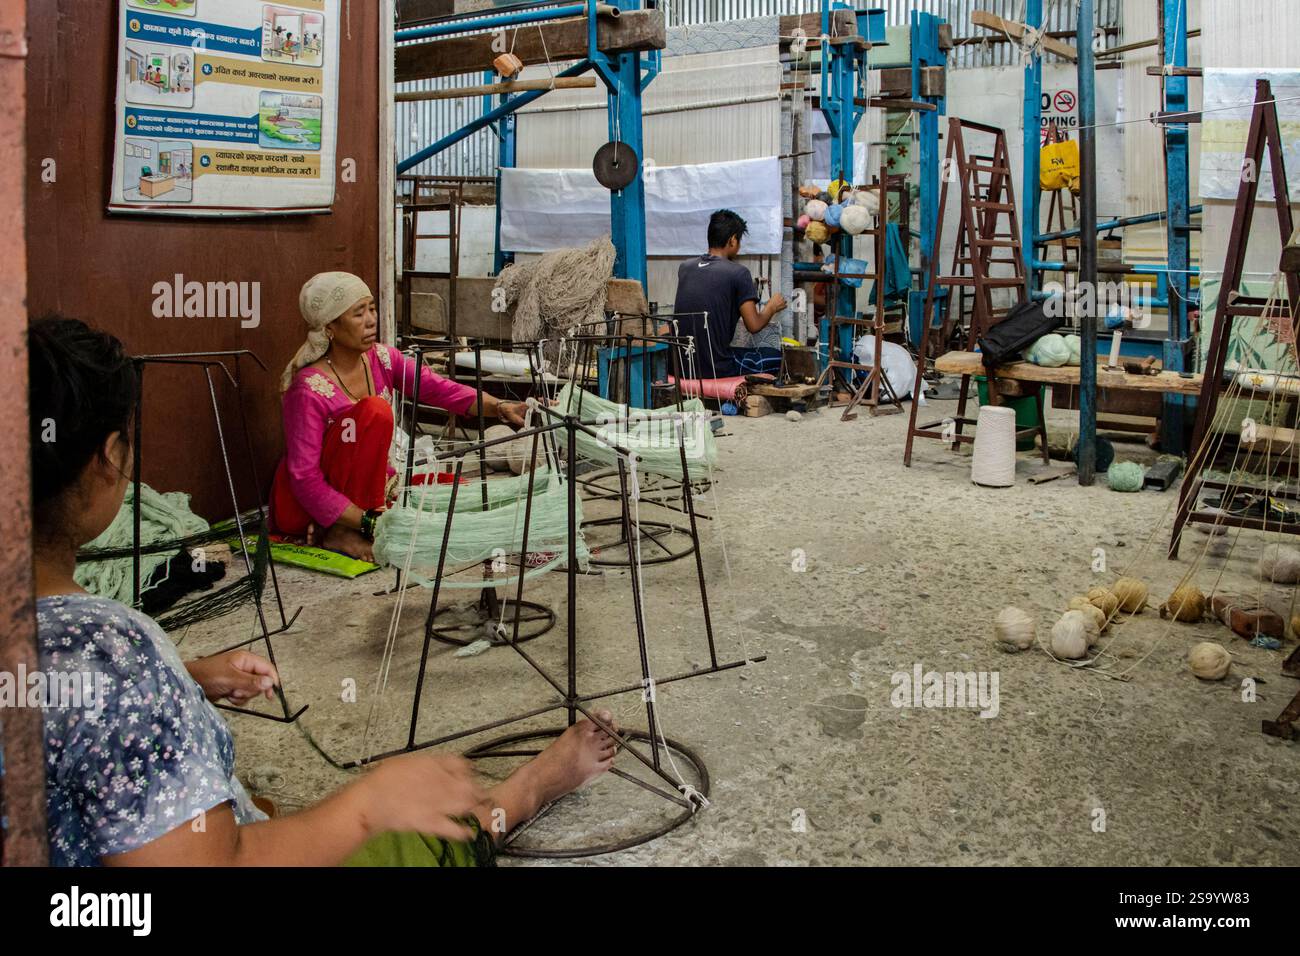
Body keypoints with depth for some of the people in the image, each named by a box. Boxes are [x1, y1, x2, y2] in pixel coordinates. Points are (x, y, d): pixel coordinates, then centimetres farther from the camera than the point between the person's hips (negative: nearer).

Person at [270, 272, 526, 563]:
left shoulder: (383, 359, -2)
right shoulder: (310, 389, -22)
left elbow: (437, 388, -15)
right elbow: (305, 478, -25)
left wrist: (500, 407, -31)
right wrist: (368, 523, -31)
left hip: (363, 488, 7)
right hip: (304, 505, -7)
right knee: (373, 411, -27)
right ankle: (341, 532, -20)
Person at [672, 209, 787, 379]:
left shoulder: (684, 267, 7)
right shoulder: (738, 273, -10)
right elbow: (754, 326, -10)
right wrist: (771, 307, 11)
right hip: (716, 370, -6)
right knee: (777, 357, 20)